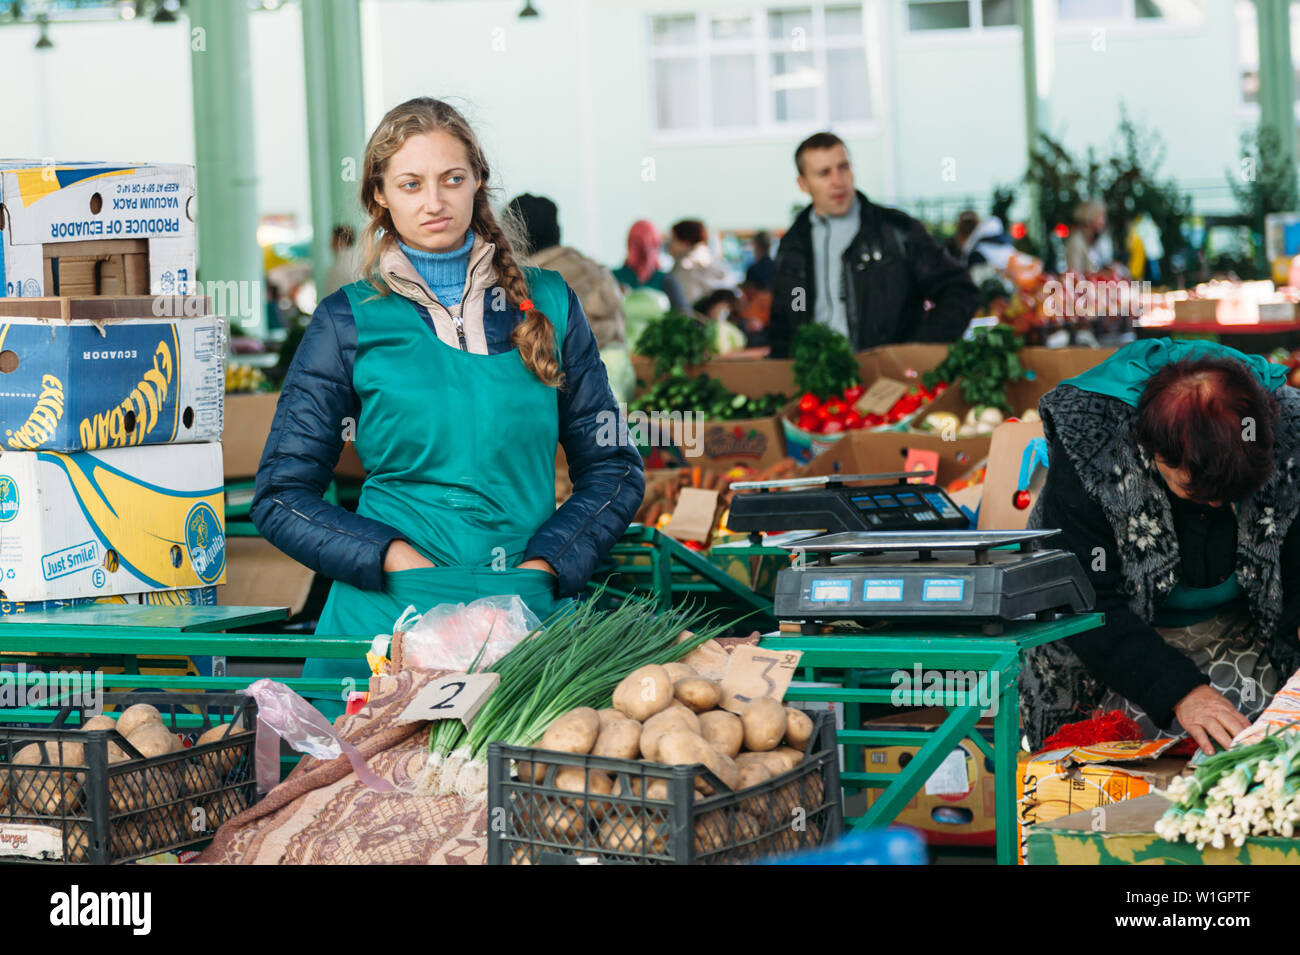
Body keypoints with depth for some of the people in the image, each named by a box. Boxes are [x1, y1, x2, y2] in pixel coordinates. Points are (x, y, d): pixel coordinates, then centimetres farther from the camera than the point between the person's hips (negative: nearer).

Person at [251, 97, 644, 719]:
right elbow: (281, 497, 2)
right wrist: (399, 562, -11)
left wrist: (542, 565, -5)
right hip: (388, 614, -1)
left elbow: (613, 468, 11)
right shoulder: (350, 322, 3)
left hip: (532, 611, 1)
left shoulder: (546, 303, 8)